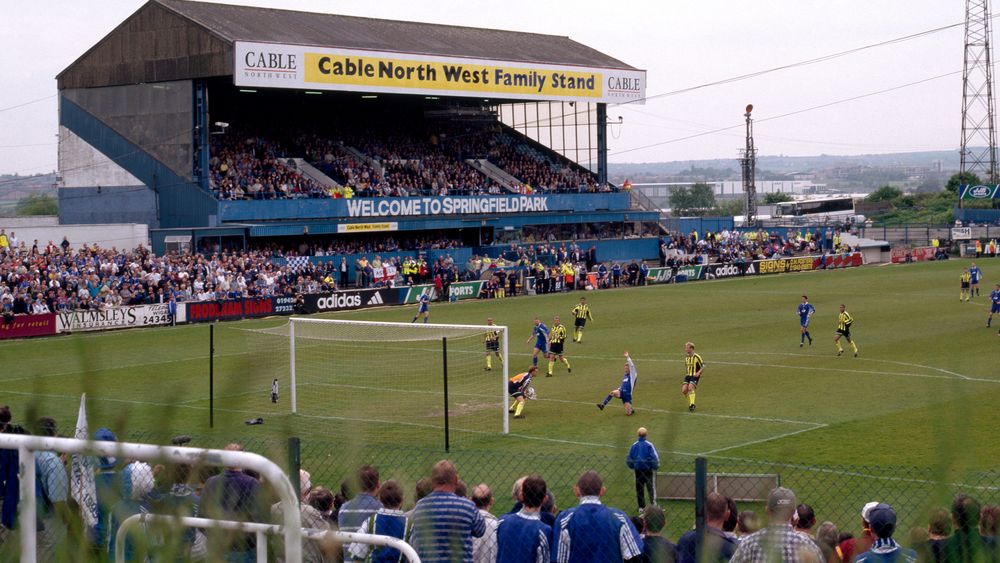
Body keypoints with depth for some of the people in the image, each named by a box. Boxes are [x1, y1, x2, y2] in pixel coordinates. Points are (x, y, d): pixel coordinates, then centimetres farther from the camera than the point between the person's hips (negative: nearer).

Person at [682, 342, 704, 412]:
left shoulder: (697, 357, -9)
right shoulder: (686, 357, 12)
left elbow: (703, 367, -7)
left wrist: (698, 373, -21)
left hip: (695, 376, -6)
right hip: (688, 376, 6)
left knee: (690, 388, -28)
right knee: (684, 390, -9)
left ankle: (692, 404, -26)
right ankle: (690, 403, 9)